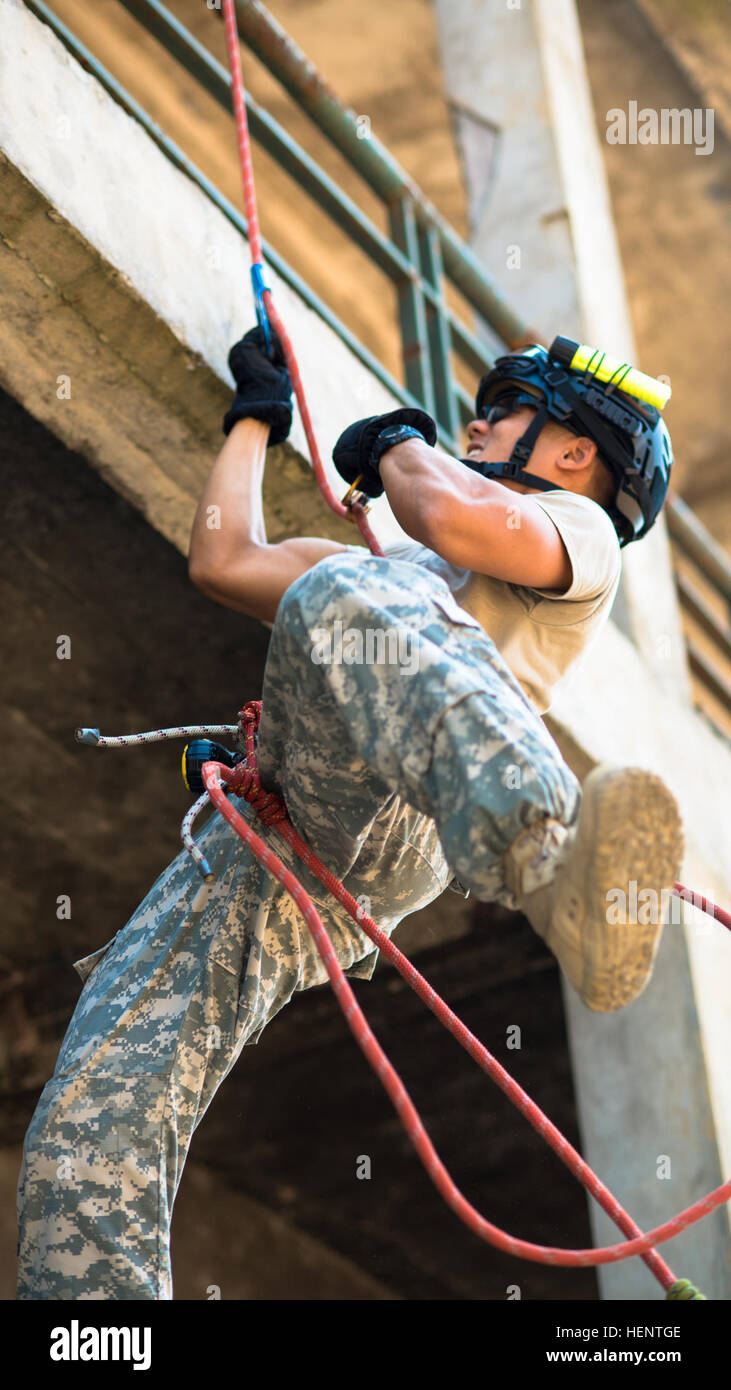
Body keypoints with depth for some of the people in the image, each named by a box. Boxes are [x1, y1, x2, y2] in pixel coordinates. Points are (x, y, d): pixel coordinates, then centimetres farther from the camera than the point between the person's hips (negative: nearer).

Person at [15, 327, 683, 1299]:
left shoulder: (577, 527, 20)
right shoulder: (399, 572, 44)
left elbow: (455, 516, -3)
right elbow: (225, 563, 47)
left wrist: (398, 442, 18)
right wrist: (258, 415, 57)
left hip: (380, 819, -7)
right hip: (252, 849, 7)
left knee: (344, 593, -41)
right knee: (88, 1134, -16)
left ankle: (553, 857, -64)